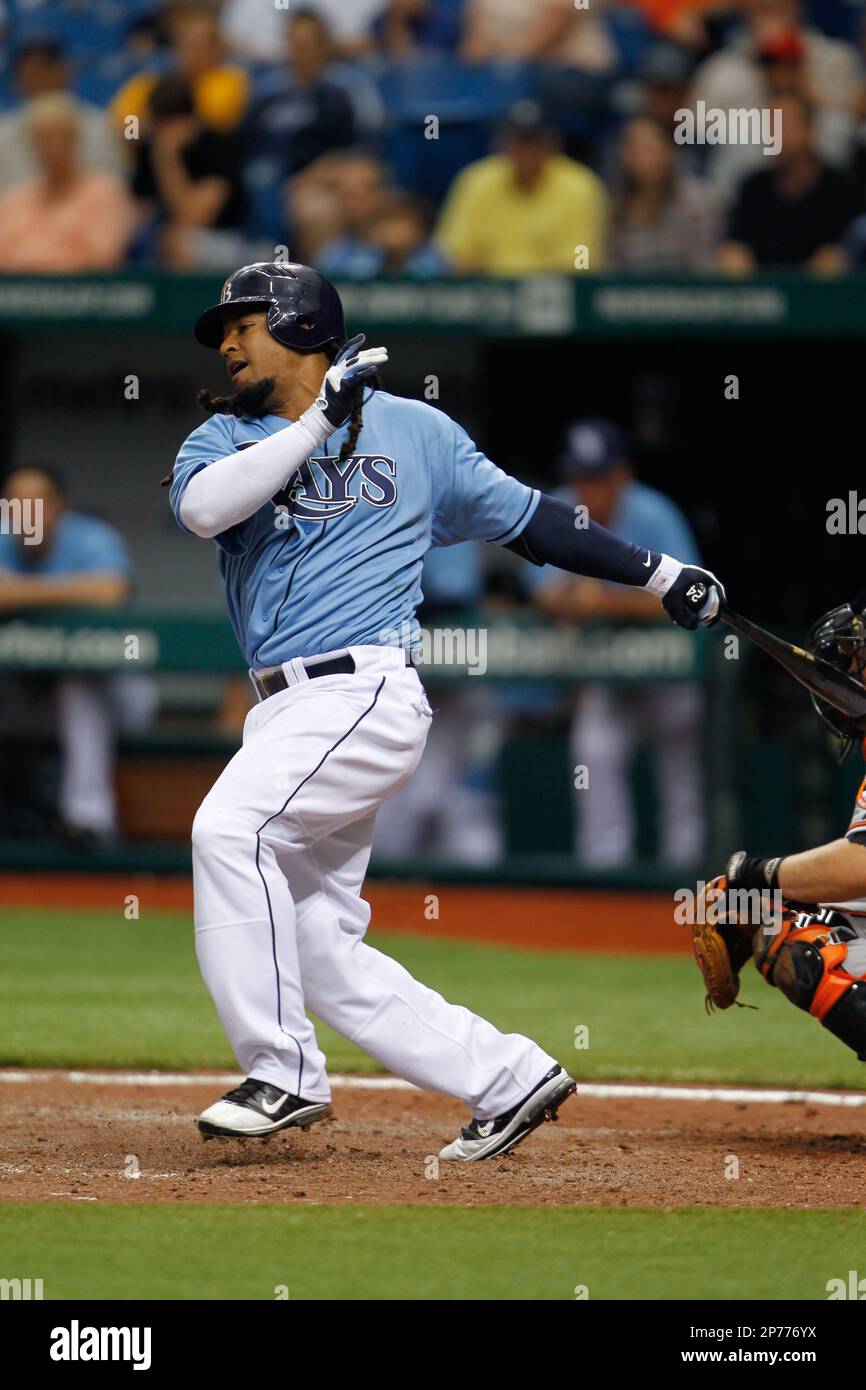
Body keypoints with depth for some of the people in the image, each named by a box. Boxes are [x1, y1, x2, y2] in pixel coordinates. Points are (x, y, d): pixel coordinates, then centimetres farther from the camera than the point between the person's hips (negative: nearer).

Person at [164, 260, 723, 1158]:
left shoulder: (413, 432, 9)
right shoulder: (225, 437, 13)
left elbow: (524, 518, 17)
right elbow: (201, 508, -11)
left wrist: (658, 573, 17)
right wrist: (320, 421, -14)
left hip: (365, 695, -5)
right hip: (283, 712, 5)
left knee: (229, 828, -27)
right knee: (321, 955, 2)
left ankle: (282, 1072, -22)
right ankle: (509, 1079, 12)